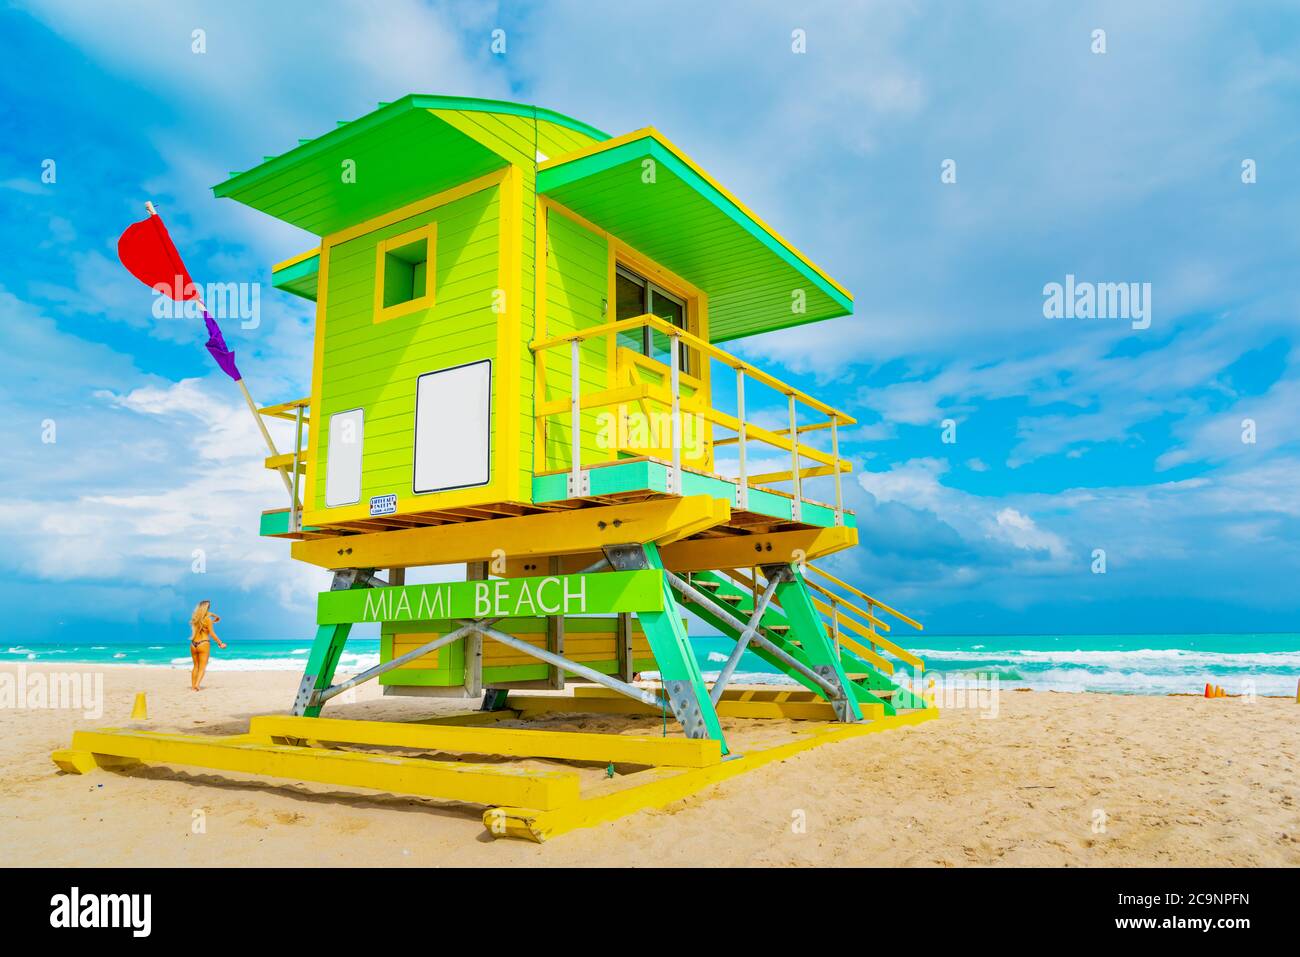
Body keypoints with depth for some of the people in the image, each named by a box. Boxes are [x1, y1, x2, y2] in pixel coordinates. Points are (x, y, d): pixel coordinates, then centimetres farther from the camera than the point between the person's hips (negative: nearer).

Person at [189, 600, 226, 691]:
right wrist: (220, 643, -1)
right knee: (202, 667, -3)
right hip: (203, 644, -5)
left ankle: (193, 685, 16)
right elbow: (212, 634, -8)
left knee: (196, 666, 17)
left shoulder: (195, 618, 8)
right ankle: (197, 684, -21)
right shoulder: (207, 619, -9)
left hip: (193, 644, 5)